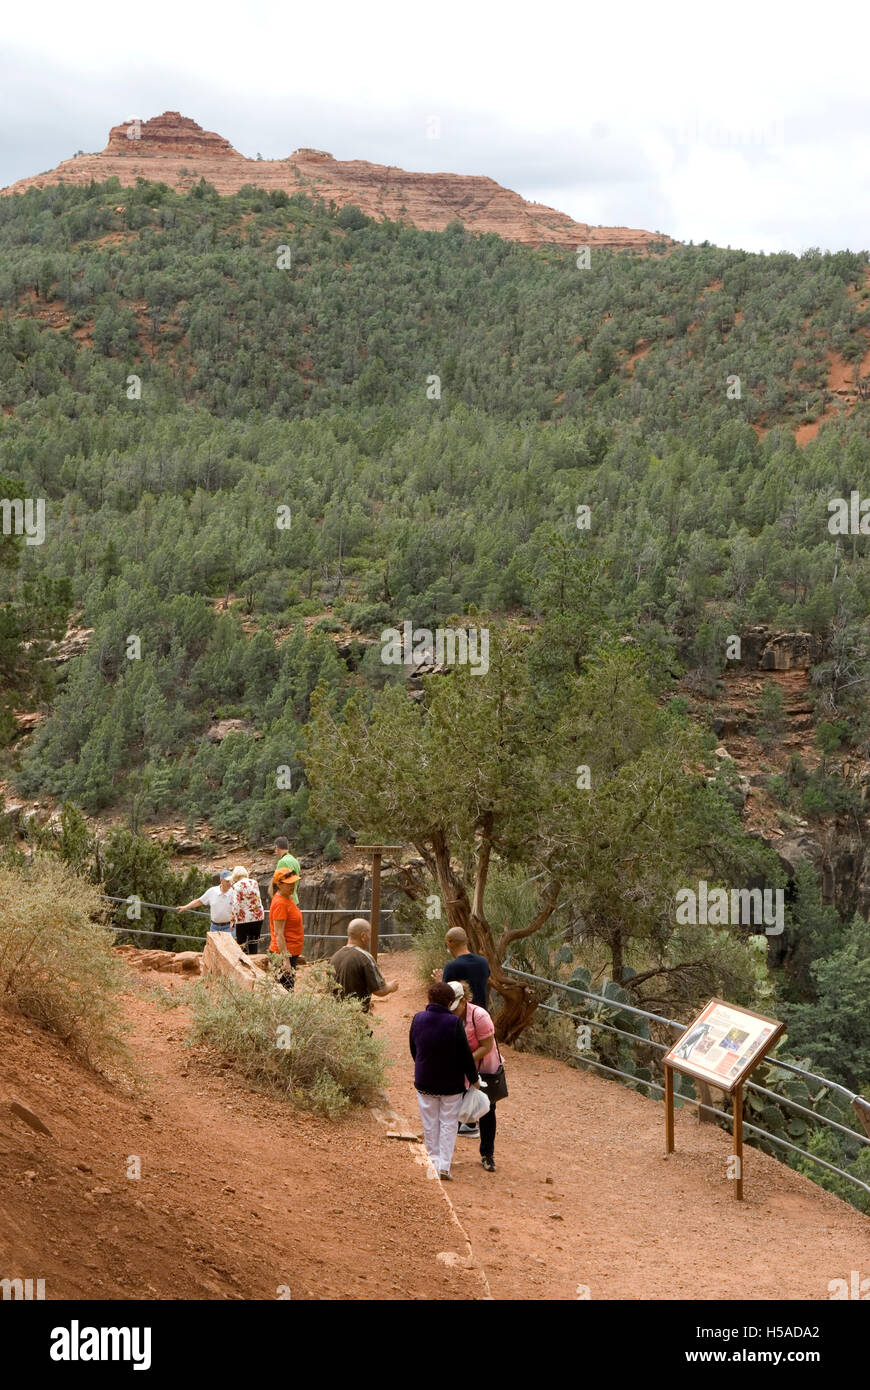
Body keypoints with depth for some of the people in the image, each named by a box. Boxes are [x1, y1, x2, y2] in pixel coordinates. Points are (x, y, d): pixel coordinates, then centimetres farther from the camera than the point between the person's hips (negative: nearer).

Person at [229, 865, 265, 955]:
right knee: (253, 944, 15)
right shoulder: (255, 883, 6)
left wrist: (233, 920, -10)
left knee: (242, 946, 3)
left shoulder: (237, 886, -11)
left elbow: (235, 904, -17)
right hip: (258, 917, 5)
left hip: (244, 918, -5)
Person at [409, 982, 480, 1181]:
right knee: (448, 1124, 8)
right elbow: (465, 1054, -13)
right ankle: (444, 1166, 5)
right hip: (451, 1083, -3)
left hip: (425, 1082, 3)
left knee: (430, 1124, 16)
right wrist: (474, 1079, 0)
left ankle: (434, 1162, 20)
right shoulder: (454, 1022, -19)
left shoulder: (418, 1019, -6)